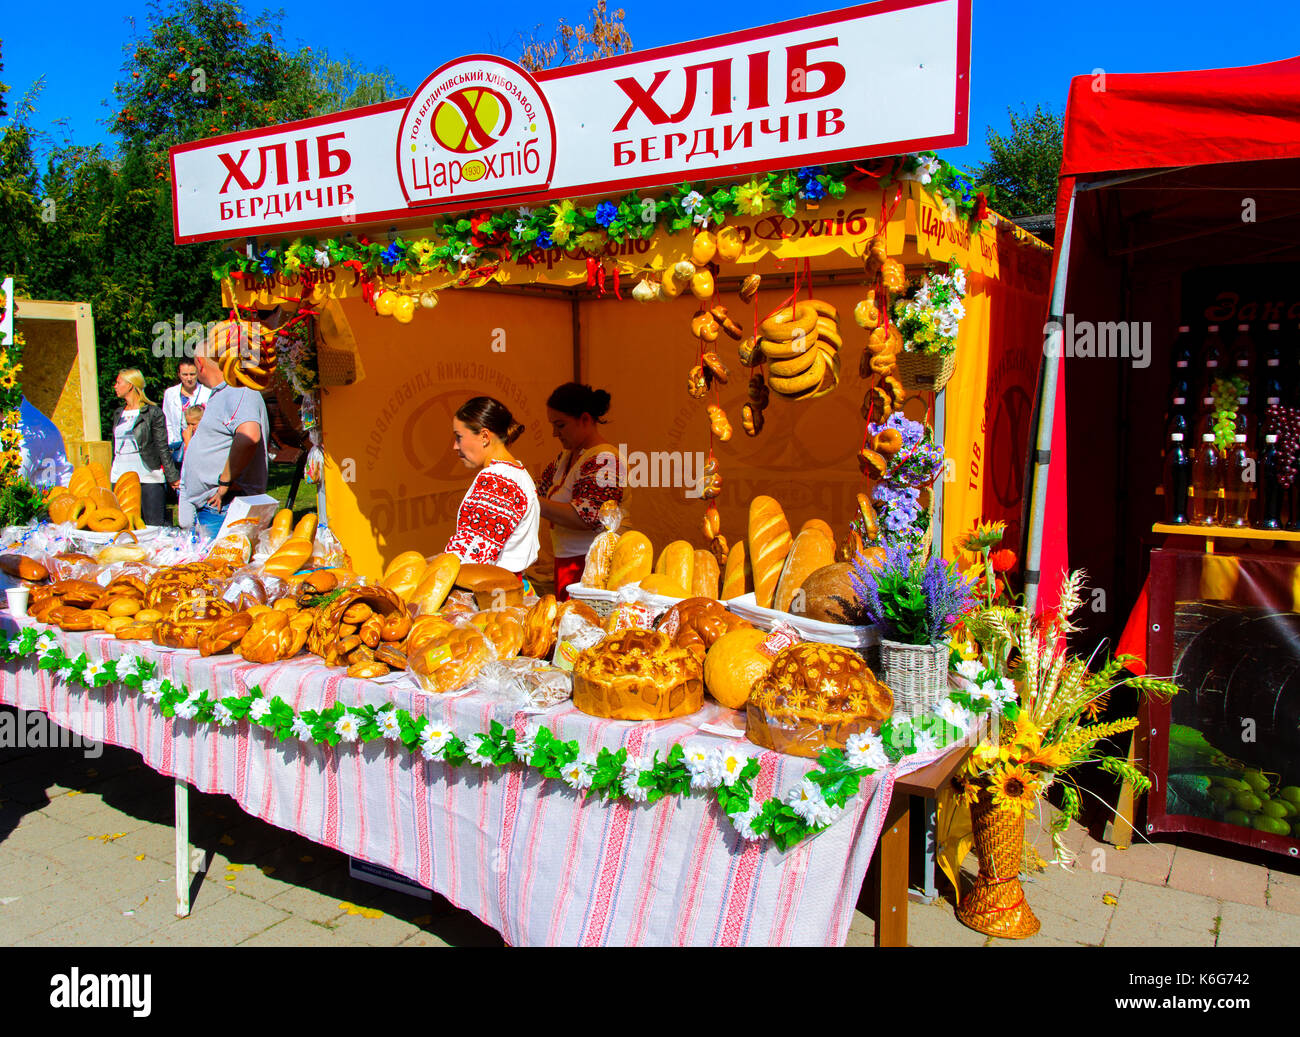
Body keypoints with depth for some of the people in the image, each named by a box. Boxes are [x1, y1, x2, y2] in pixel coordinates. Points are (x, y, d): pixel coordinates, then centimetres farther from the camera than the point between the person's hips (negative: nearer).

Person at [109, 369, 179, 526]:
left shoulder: (153, 412, -3)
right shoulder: (118, 413, 16)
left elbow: (162, 447, -6)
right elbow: (115, 448, 22)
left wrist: (172, 477, -9)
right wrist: (112, 477, 23)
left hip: (148, 478, -6)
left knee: (154, 526, -6)